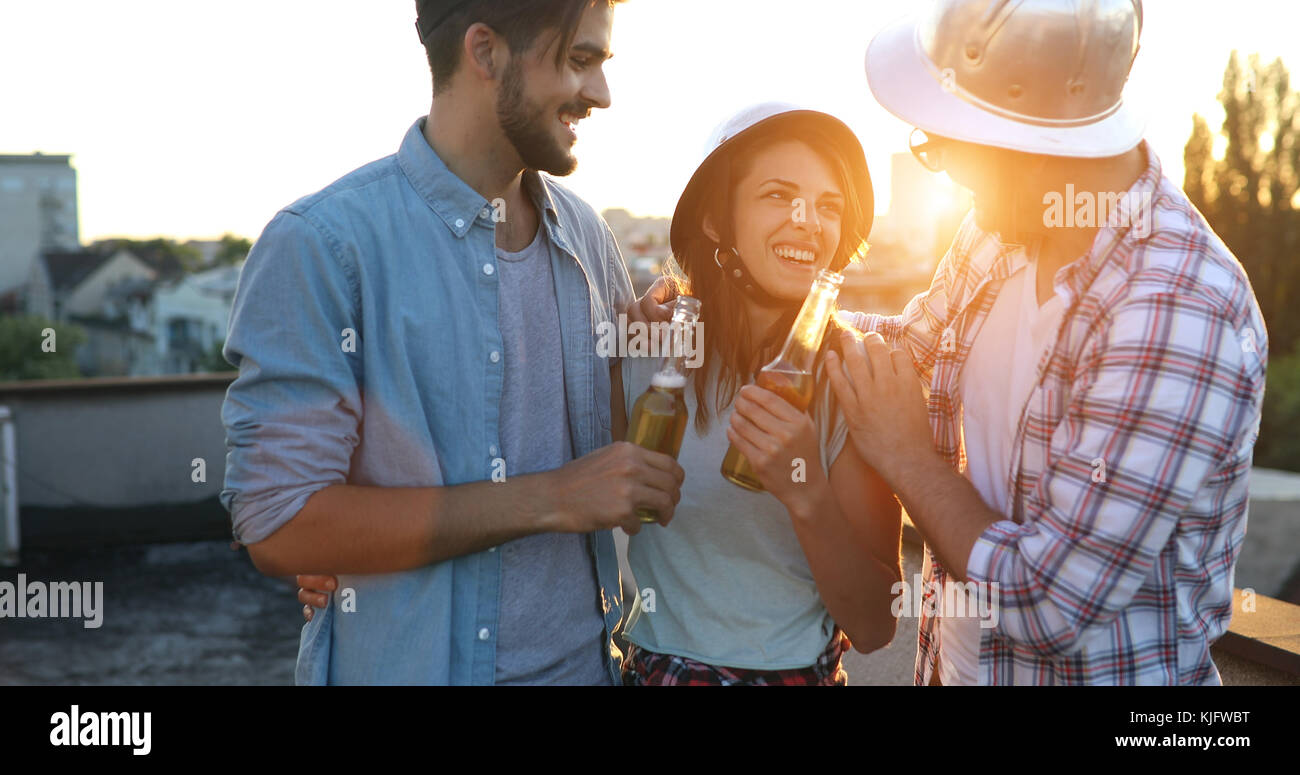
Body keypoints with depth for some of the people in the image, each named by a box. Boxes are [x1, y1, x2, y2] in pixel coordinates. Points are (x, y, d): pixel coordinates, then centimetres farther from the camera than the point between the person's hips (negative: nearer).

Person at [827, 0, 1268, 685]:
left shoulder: (1179, 318, -31)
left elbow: (1047, 607, -30)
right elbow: (910, 339, 14)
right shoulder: (1003, 224, -6)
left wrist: (907, 459, -18)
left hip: (1102, 670, -7)